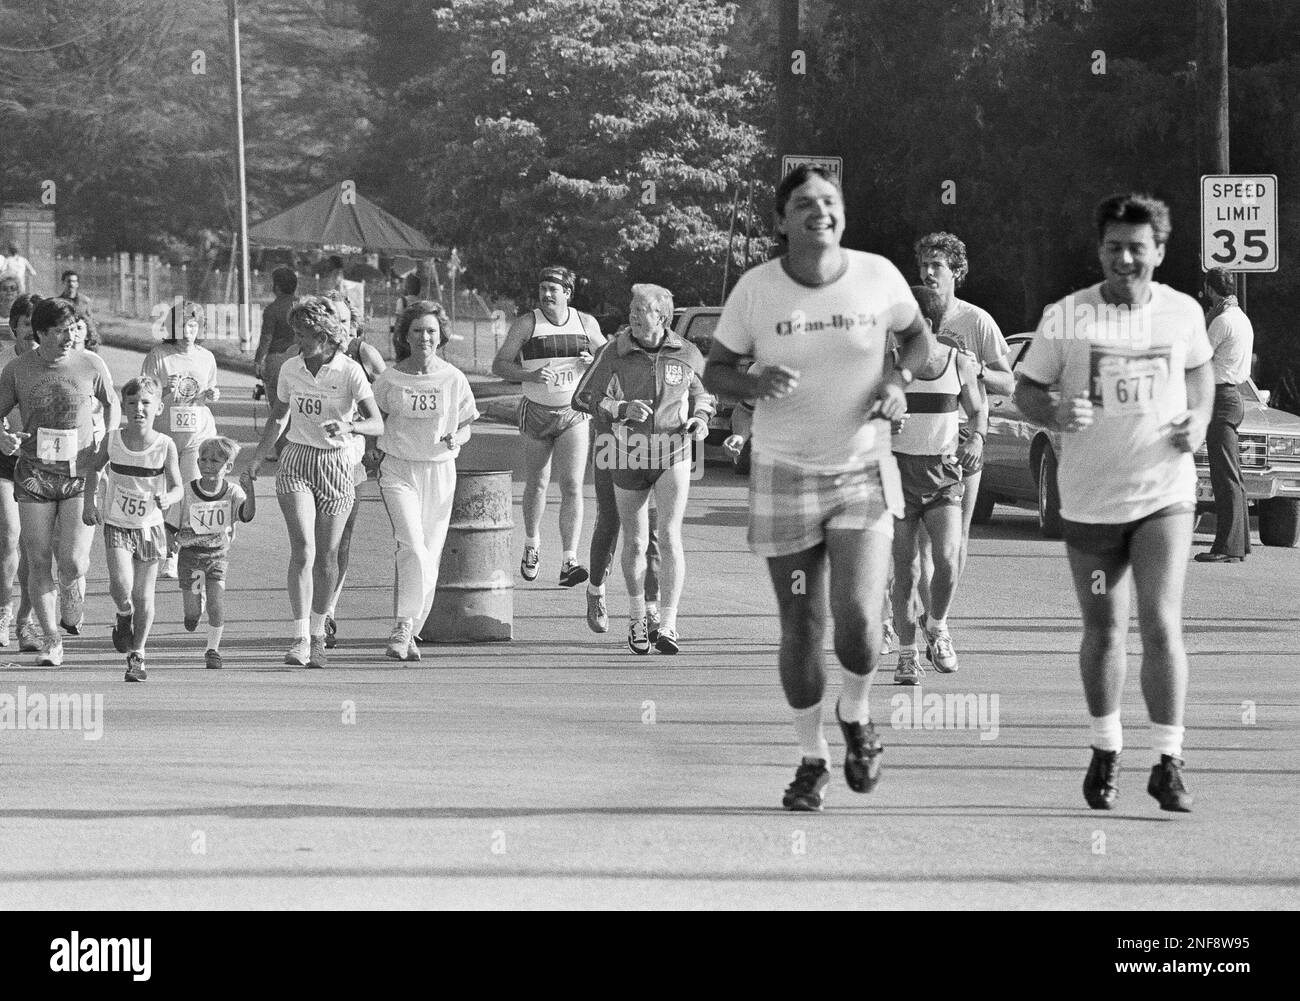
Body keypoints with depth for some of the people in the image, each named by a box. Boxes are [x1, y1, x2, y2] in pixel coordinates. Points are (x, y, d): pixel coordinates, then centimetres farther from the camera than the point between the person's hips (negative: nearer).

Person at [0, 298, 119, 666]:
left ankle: (71, 587, 26)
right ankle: (50, 642, 12)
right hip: (34, 473, 1)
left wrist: (109, 443, 1)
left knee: (73, 562, -12)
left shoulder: (91, 365, -1)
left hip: (81, 473, -1)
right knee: (38, 563, -1)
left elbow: (111, 403, 16)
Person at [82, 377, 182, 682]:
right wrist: (89, 501, 1)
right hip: (116, 526, 0)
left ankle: (137, 656, 20)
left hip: (150, 527, 0)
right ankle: (124, 616, 16)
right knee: (121, 585, -18)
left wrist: (167, 499, -33)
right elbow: (95, 468, 10)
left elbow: (177, 487, -11)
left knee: (143, 596, 5)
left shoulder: (165, 446, -12)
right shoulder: (113, 439, -8)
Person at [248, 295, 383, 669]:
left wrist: (348, 426, -33)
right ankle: (300, 638, -20)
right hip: (296, 461, 1)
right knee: (302, 548, -15)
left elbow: (377, 423, -15)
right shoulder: (290, 369, 2)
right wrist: (259, 457, 14)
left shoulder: (349, 372, -9)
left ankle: (317, 634, 25)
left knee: (326, 557, 5)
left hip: (336, 466, -1)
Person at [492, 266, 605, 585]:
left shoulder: (586, 324, 4)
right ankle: (532, 545, 40)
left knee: (572, 487, -13)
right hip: (536, 412, 0)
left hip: (574, 415, 0)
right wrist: (530, 376, -23)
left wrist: (595, 361, -4)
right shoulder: (527, 324, -4)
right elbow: (498, 365, -6)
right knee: (536, 484, 14)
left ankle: (569, 562, -17)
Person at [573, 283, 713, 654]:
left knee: (669, 539, -15)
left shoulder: (686, 354, -6)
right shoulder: (614, 352, -9)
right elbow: (583, 398, -5)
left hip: (673, 456, -1)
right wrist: (621, 408, -21)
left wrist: (700, 421, -8)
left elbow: (702, 393, 13)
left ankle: (668, 627, -13)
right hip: (628, 458, 1)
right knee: (635, 543, 11)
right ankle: (637, 619, 31)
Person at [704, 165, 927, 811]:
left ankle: (855, 717, 16)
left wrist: (898, 380, -8)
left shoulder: (878, 276, -6)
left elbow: (915, 334, 12)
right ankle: (811, 759, 25)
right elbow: (714, 370, 1)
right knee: (801, 628, 5)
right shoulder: (756, 289, -8)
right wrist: (755, 384, -21)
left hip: (864, 470, 0)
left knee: (858, 618, -16)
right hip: (785, 474, 0)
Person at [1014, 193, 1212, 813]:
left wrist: (1199, 418, 1)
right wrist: (1055, 415, -18)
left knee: (1161, 624, -13)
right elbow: (1025, 390, 3)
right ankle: (1106, 750, 31)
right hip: (1090, 500, 0)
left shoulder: (1183, 312, 1)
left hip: (1164, 495, 0)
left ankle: (1168, 762, -5)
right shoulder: (1065, 318, -5)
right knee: (1103, 632, 11)